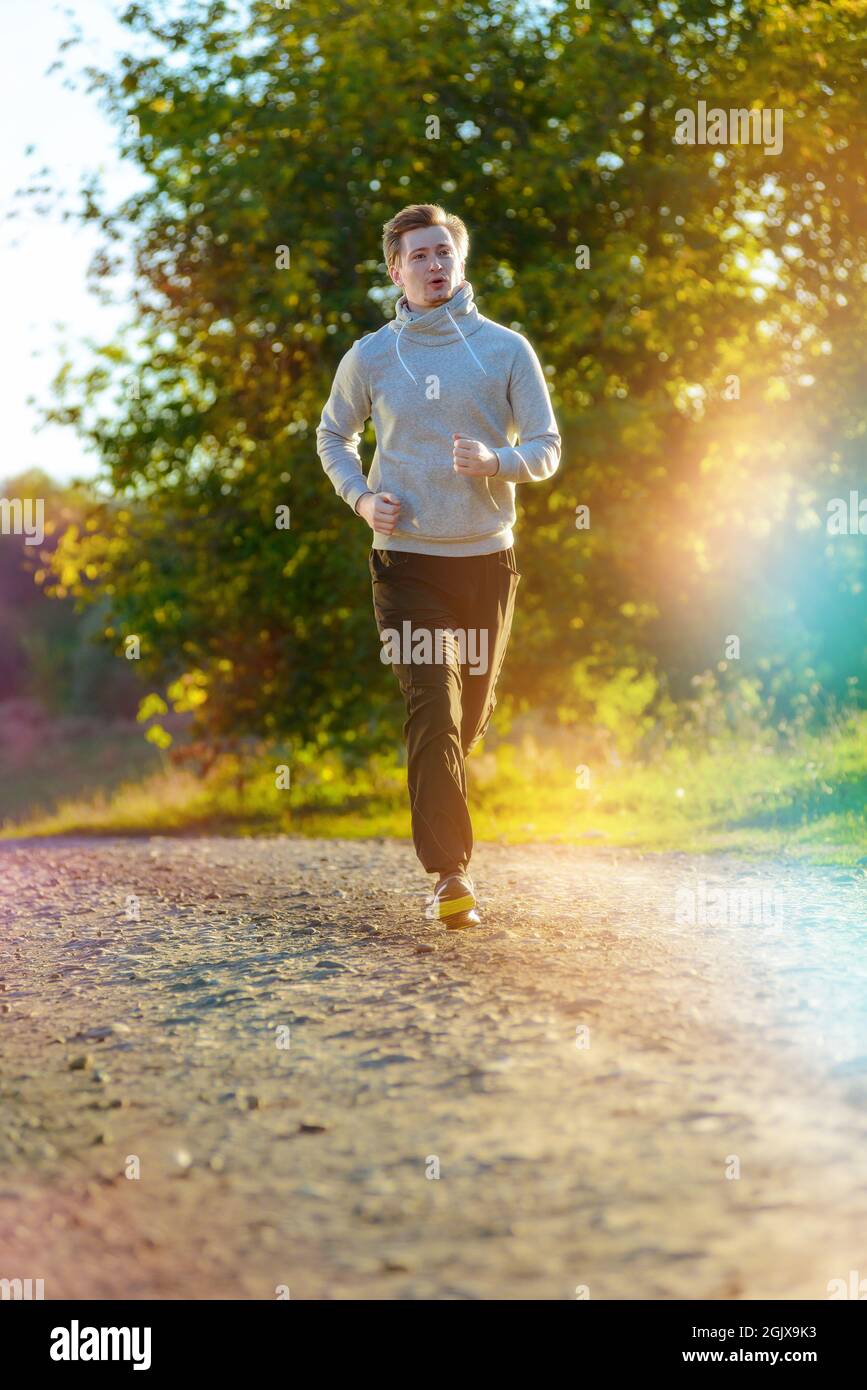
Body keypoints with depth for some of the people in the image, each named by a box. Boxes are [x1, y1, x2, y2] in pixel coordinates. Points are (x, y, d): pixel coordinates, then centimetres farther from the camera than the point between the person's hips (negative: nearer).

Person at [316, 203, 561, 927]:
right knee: (433, 710, -12)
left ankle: (437, 793, 41)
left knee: (473, 710, 13)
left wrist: (496, 461, -19)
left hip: (488, 556, 1)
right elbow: (333, 437, 18)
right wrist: (361, 496, -1)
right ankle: (451, 873, -15)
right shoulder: (370, 356, 3)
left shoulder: (506, 349, 1)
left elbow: (547, 450, 2)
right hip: (407, 557, -1)